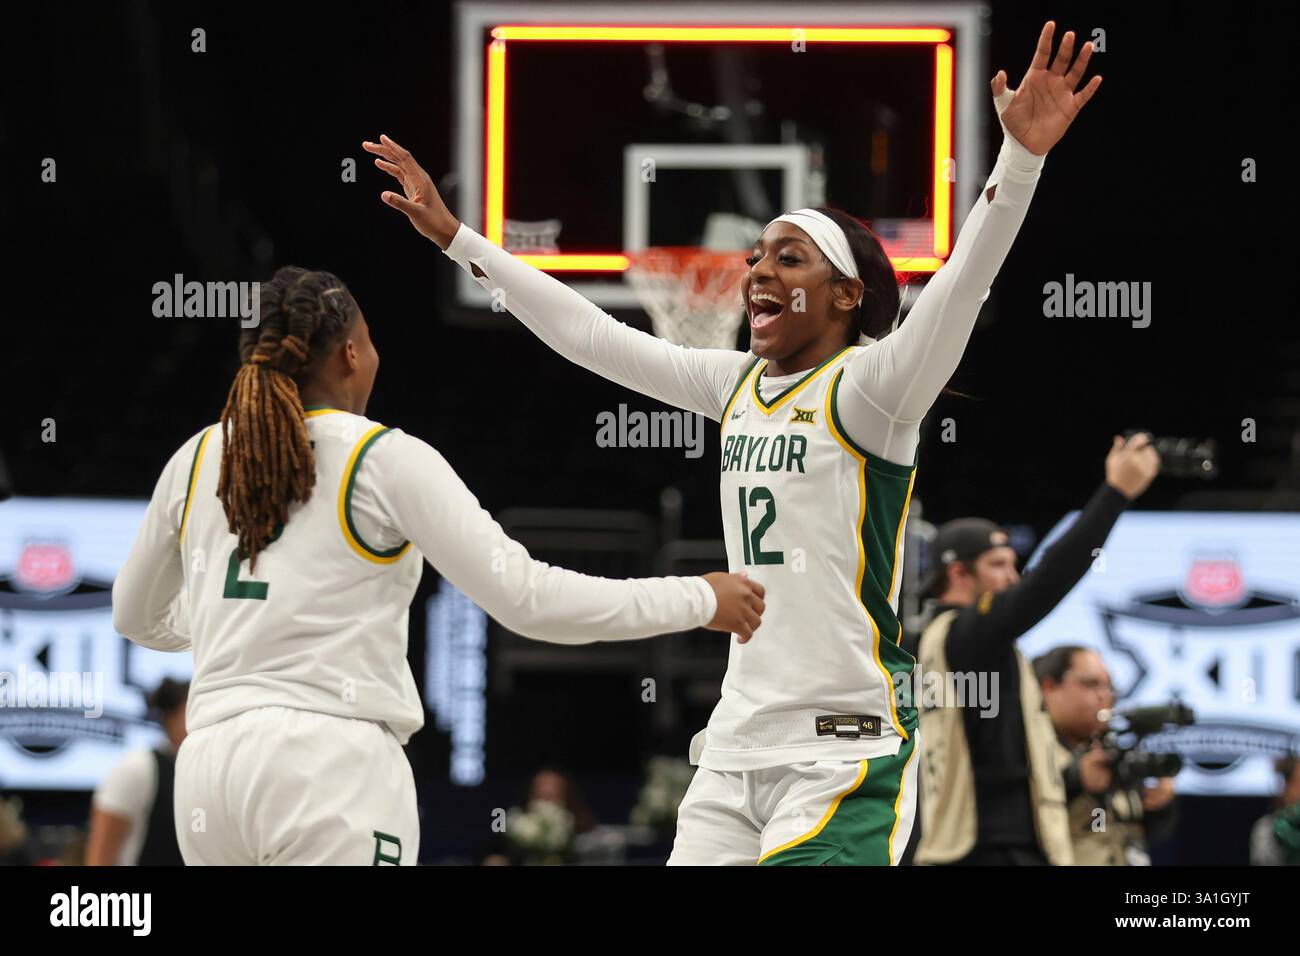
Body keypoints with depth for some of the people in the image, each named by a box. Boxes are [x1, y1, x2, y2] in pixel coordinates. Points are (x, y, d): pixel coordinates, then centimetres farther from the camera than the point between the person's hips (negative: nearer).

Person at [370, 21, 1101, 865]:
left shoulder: (867, 390, -7)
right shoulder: (738, 385, 13)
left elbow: (960, 288, -23)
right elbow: (589, 334, 21)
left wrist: (1022, 158, -38)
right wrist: (456, 239, 24)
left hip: (846, 751, -7)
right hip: (738, 746, 7)